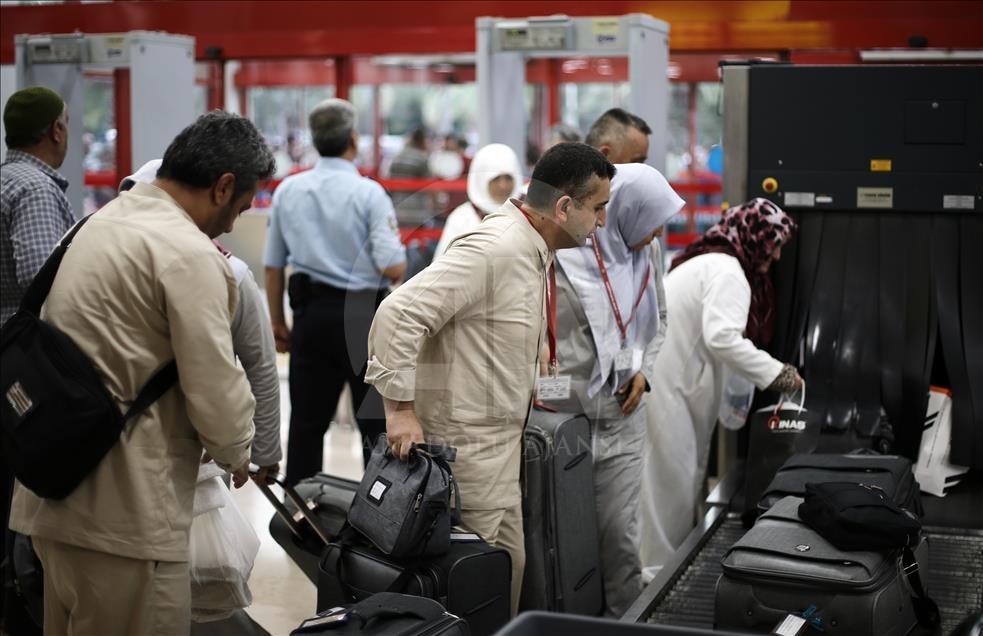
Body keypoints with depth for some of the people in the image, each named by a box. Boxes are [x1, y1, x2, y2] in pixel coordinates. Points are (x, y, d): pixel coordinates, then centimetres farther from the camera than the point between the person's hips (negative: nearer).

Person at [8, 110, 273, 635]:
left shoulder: (100, 223, 13)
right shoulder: (188, 253, -15)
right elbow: (215, 391, -16)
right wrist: (235, 454, 5)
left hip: (55, 496, 9)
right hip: (120, 510, -9)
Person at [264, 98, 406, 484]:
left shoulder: (287, 190, 3)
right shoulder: (368, 193, -11)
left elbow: (273, 266, 9)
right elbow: (393, 268, -17)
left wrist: (277, 322, 18)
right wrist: (400, 264, 6)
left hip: (309, 312, 4)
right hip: (362, 312, -4)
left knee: (307, 421, 10)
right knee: (376, 421, 4)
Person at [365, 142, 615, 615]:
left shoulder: (533, 252, 12)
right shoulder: (494, 249, -21)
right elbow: (399, 313, -27)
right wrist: (401, 407, -25)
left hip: (499, 440, 10)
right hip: (470, 445, -10)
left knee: (510, 567, 15)